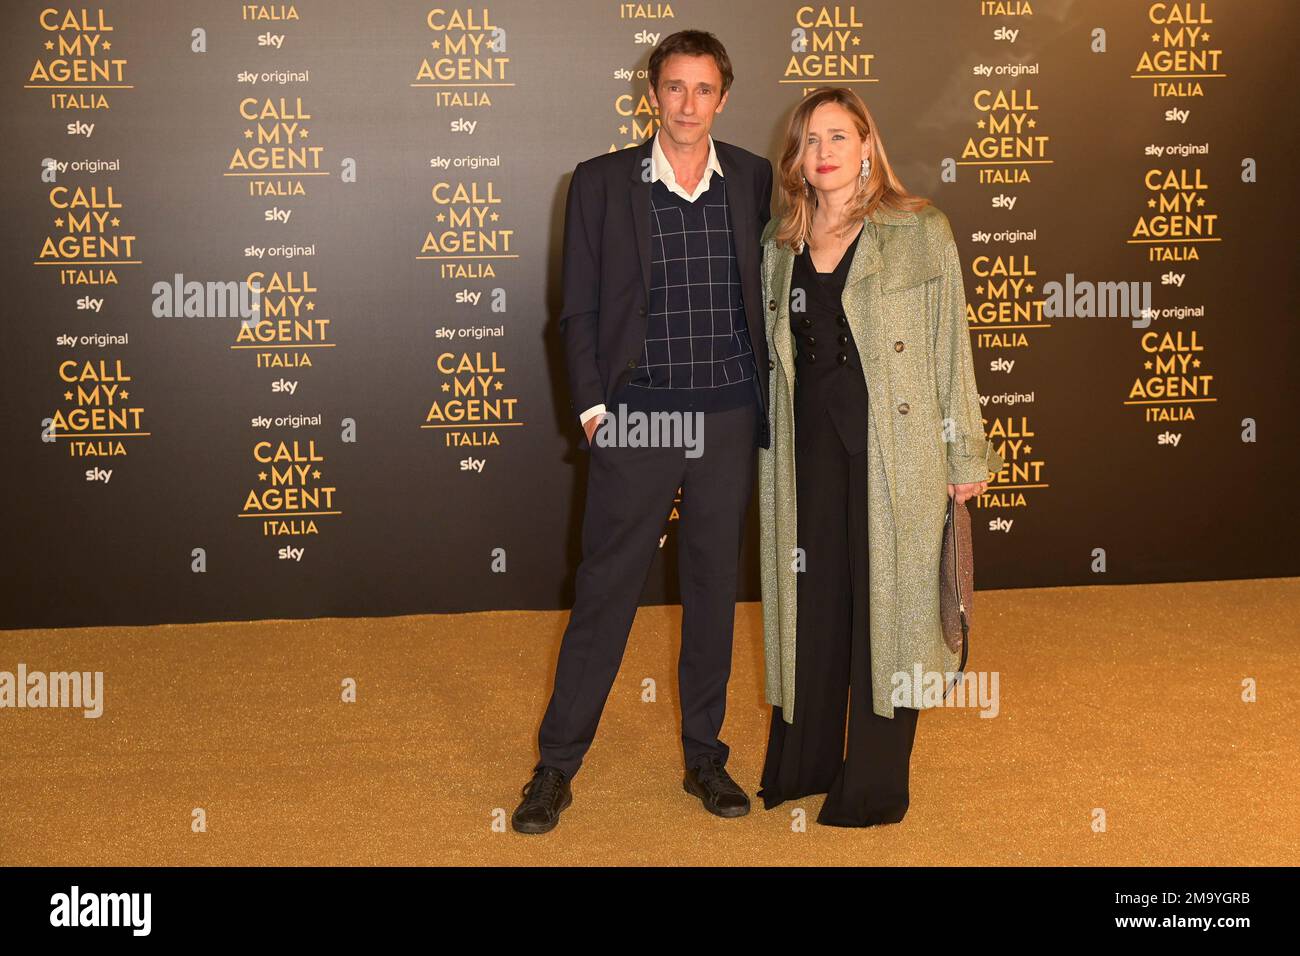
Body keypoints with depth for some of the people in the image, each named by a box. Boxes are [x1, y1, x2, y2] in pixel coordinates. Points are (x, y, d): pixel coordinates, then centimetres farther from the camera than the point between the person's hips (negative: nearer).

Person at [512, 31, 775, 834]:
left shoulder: (754, 180, 4)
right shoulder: (602, 183, -1)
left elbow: (769, 297, 10)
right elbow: (580, 310, 1)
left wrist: (769, 404, 4)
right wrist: (591, 406, -6)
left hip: (729, 419, 2)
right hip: (637, 417, -2)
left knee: (715, 591, 10)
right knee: (604, 592, 2)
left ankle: (705, 758, 24)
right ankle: (557, 767, 13)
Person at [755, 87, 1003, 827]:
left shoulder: (921, 232, -2)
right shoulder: (781, 245, 11)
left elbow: (951, 345, -3)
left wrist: (966, 454, -6)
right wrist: (758, 451, 12)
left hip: (895, 441, -4)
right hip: (810, 439, 4)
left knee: (887, 599, 2)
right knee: (812, 597, 11)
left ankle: (876, 784, 13)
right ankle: (804, 762, 26)